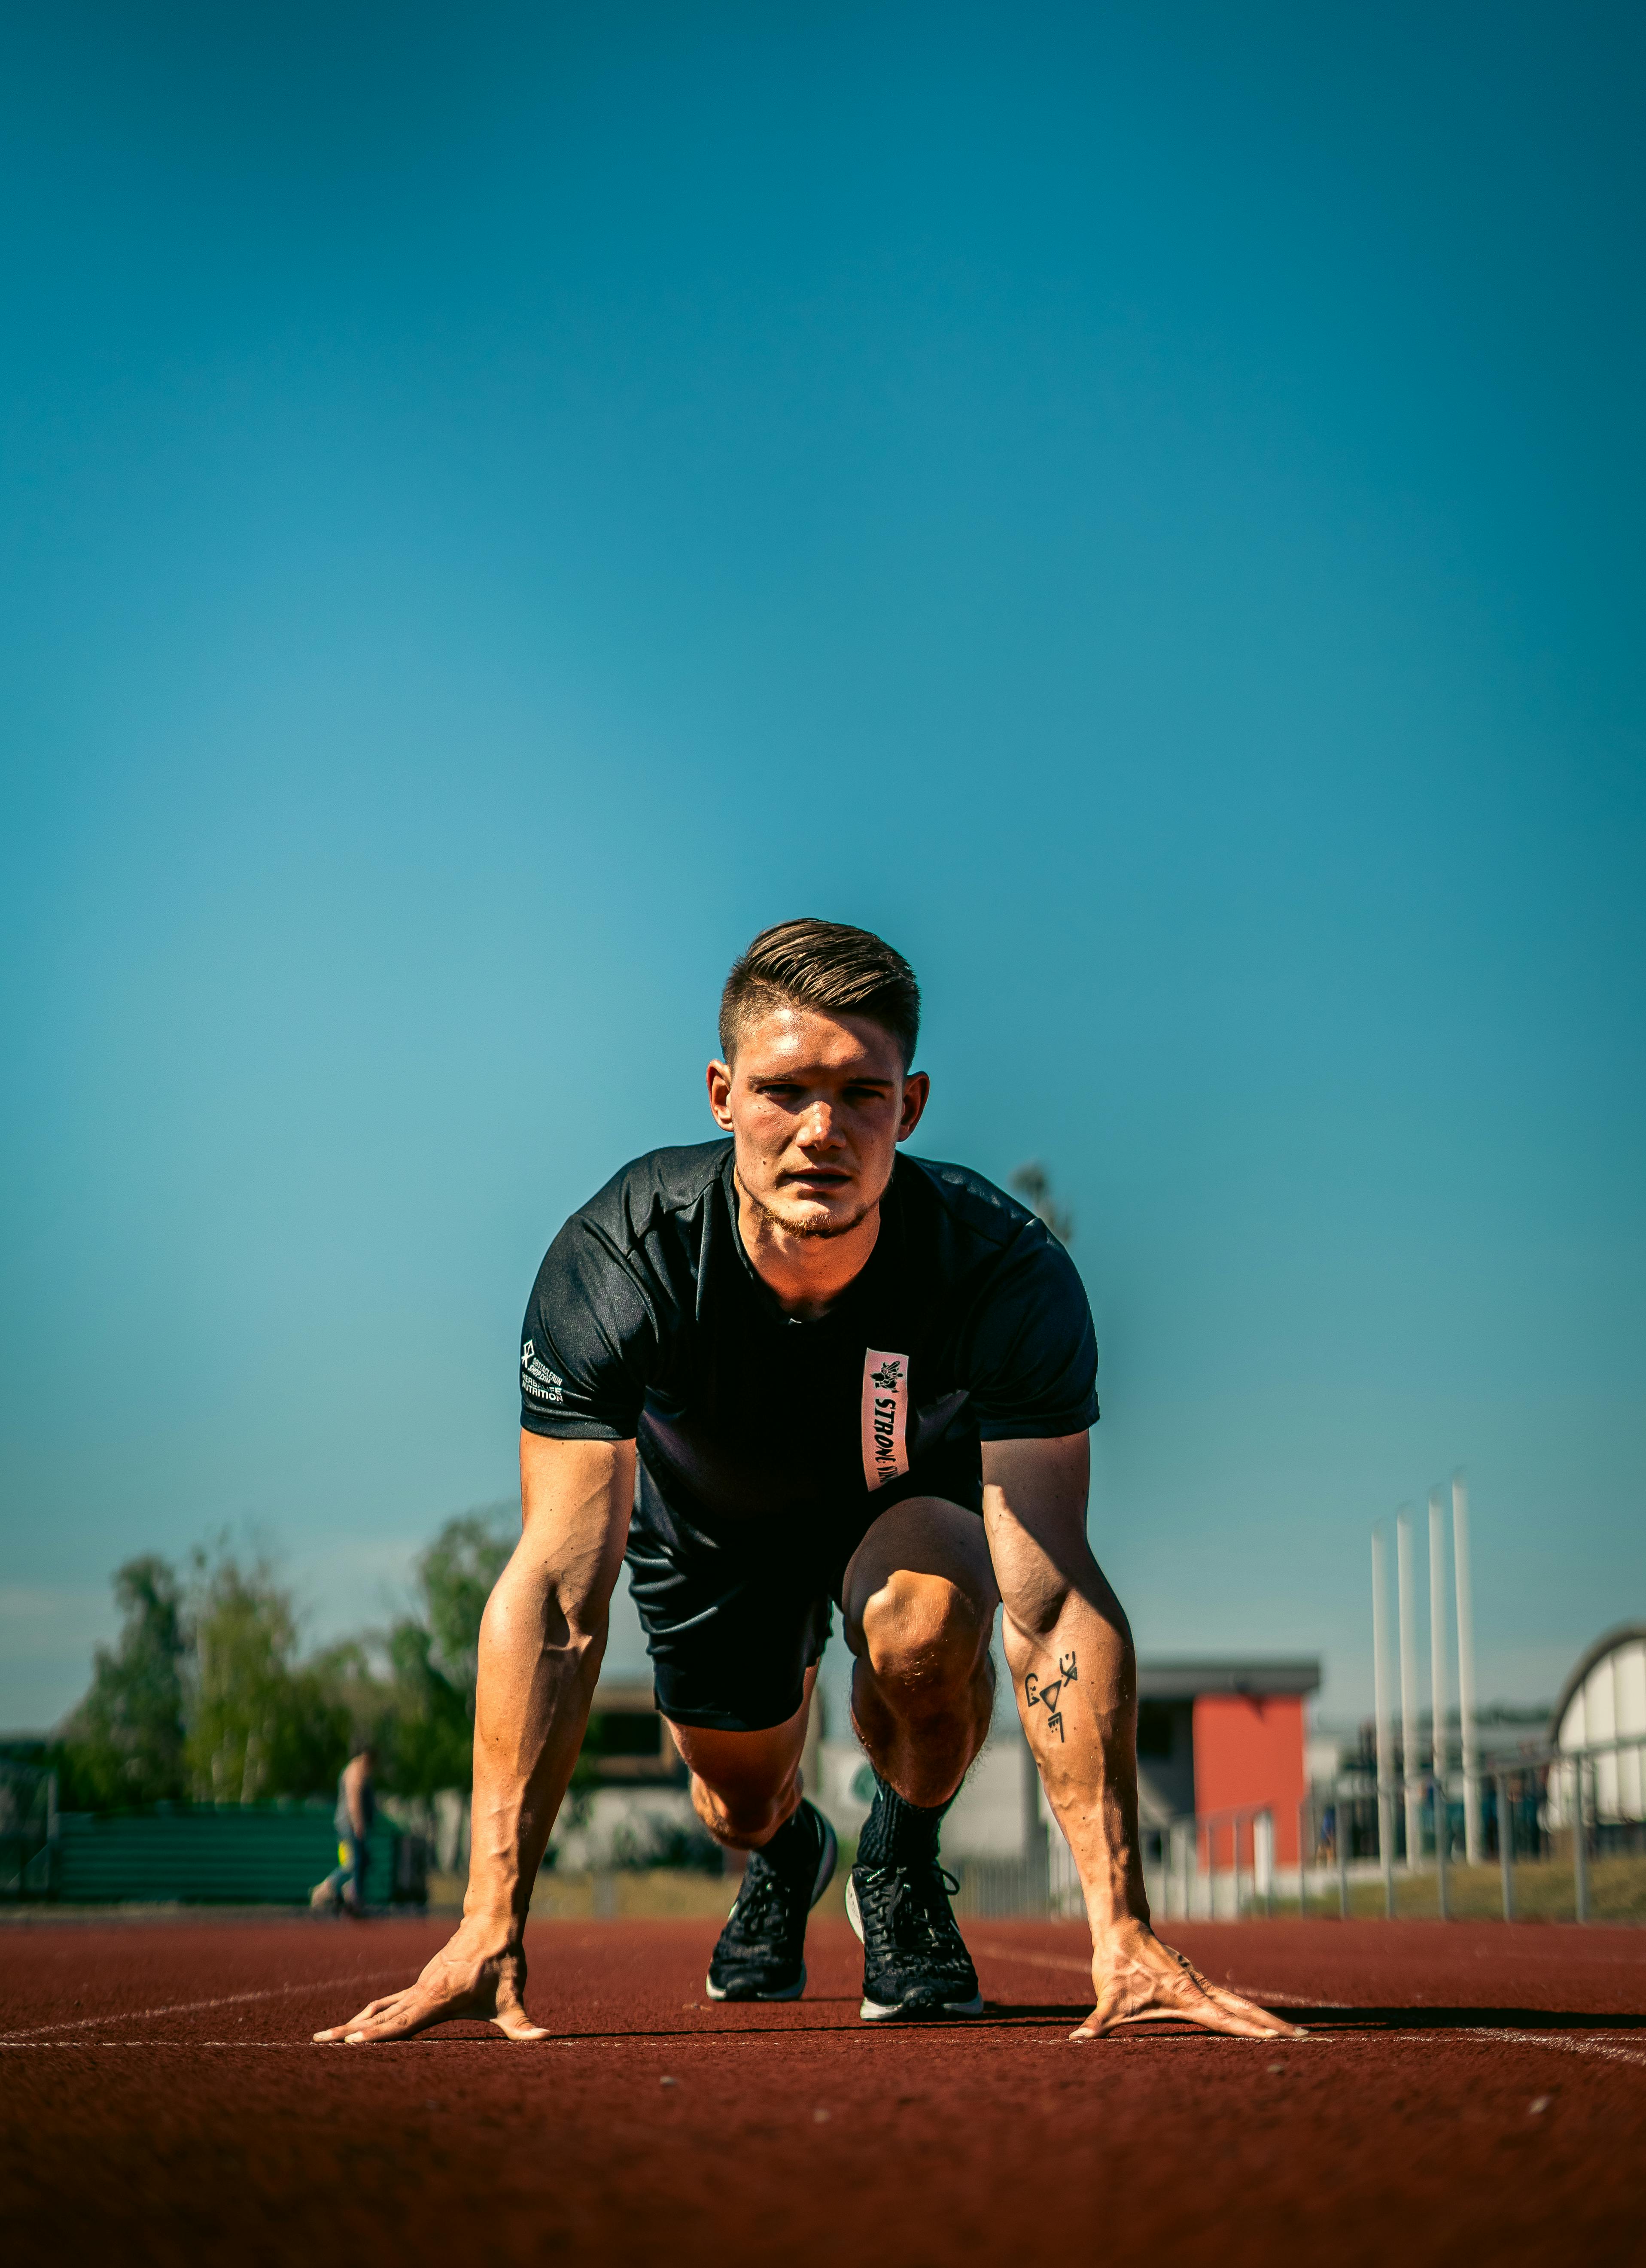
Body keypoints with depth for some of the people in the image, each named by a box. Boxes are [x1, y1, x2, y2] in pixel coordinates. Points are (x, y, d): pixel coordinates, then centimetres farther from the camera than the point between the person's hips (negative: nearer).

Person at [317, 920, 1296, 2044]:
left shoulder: (1007, 1270, -38)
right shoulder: (615, 1259, -36)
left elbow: (1053, 1602, -41)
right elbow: (556, 1593, -40)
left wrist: (1121, 1930, -48)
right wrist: (492, 1925, -47)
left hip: (915, 1487, -1)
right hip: (708, 1511, 2)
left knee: (929, 1622, -33)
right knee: (740, 1806, 8)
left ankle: (904, 1862, 0)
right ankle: (787, 1854, 48)